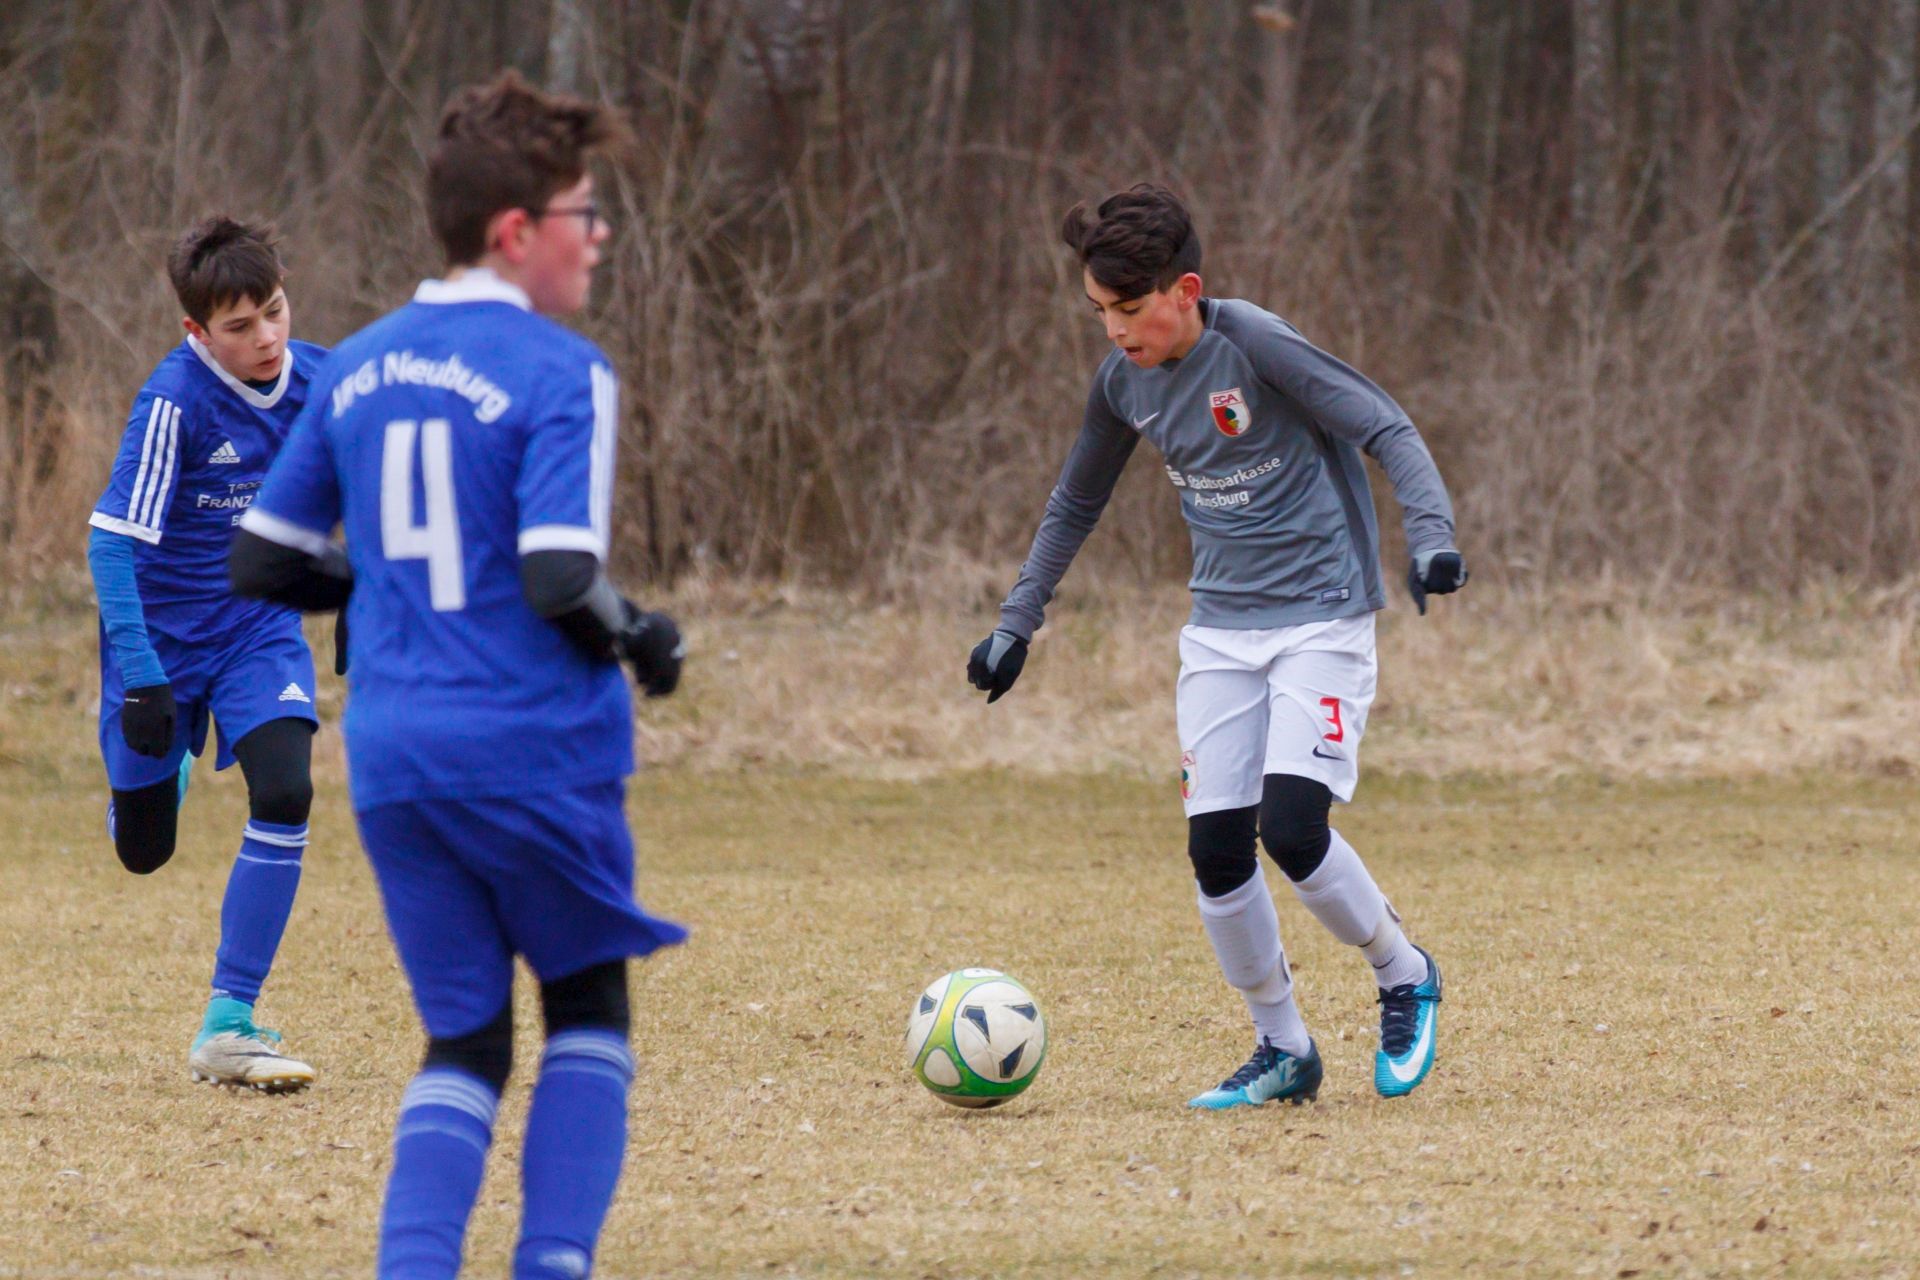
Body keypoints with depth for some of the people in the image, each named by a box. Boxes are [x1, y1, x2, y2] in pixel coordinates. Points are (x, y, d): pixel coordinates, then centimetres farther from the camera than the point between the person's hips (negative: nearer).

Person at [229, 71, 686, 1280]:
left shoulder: (357, 369, 9)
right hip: (539, 750, -5)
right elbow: (561, 580, -20)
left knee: (465, 1040, 12)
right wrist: (645, 638, -1)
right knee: (591, 1007, 16)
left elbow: (261, 563, 13)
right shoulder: (562, 373, -11)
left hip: (393, 759, 5)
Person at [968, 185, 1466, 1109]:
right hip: (1219, 631, 6)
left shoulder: (1254, 345, -16)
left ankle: (1404, 979, 7)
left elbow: (1386, 430, -15)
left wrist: (1430, 536, -29)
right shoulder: (1122, 382, 4)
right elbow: (1075, 504, 20)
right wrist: (1015, 624, 19)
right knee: (1216, 849, -3)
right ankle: (1283, 1052, 12)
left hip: (1321, 619, -6)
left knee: (1291, 827, -19)